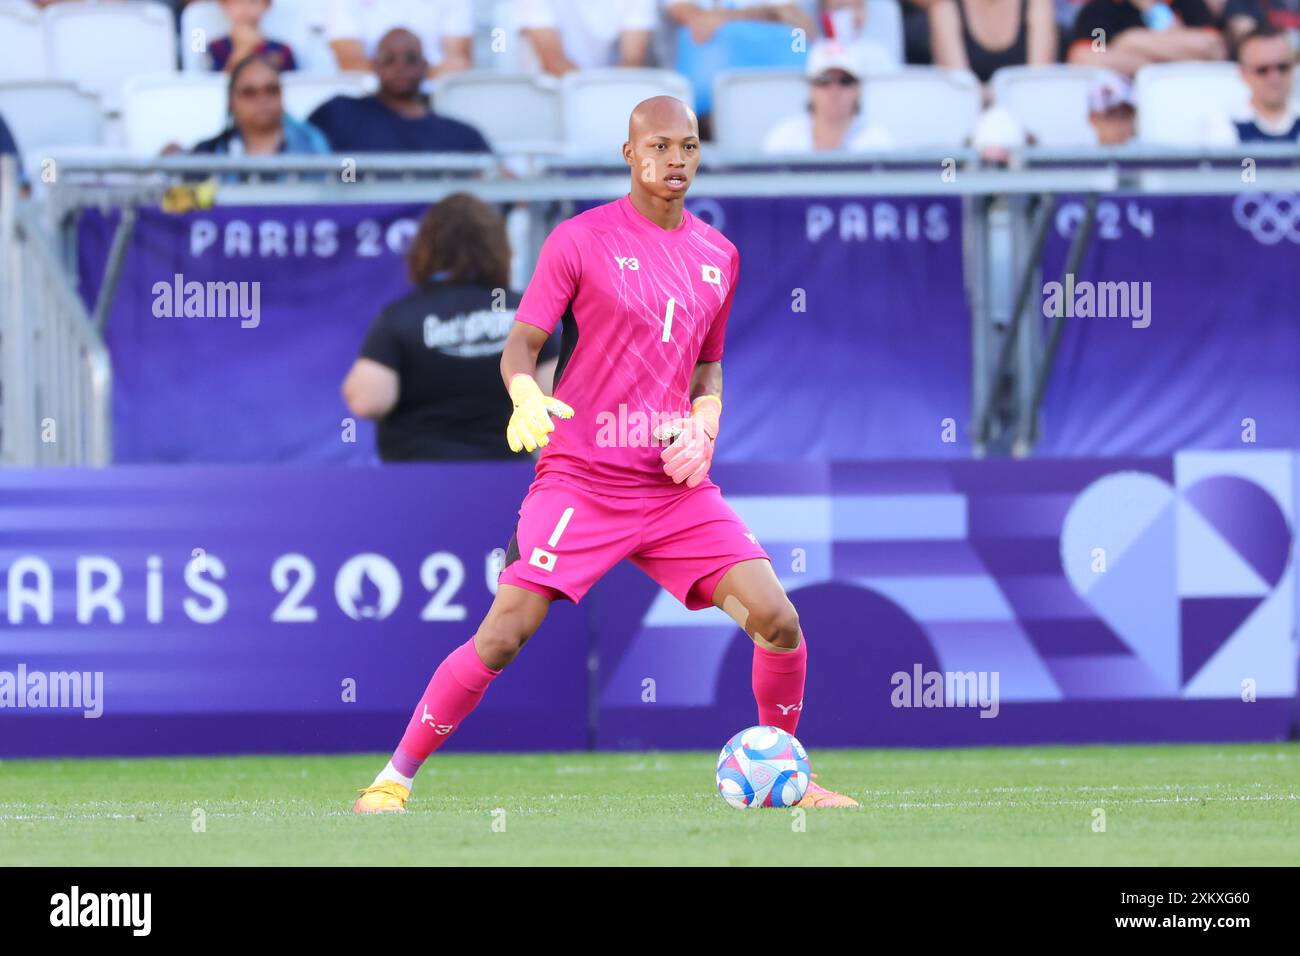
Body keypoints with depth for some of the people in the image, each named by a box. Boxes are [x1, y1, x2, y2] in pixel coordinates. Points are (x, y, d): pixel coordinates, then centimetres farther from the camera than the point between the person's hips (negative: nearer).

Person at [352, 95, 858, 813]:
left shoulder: (717, 255, 12)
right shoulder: (581, 240, -4)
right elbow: (522, 343, -4)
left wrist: (702, 429, 2)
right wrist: (526, 395, -27)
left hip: (677, 486, 4)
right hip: (580, 480, -4)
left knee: (778, 620, -7)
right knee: (503, 636, -12)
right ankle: (394, 779, 1)